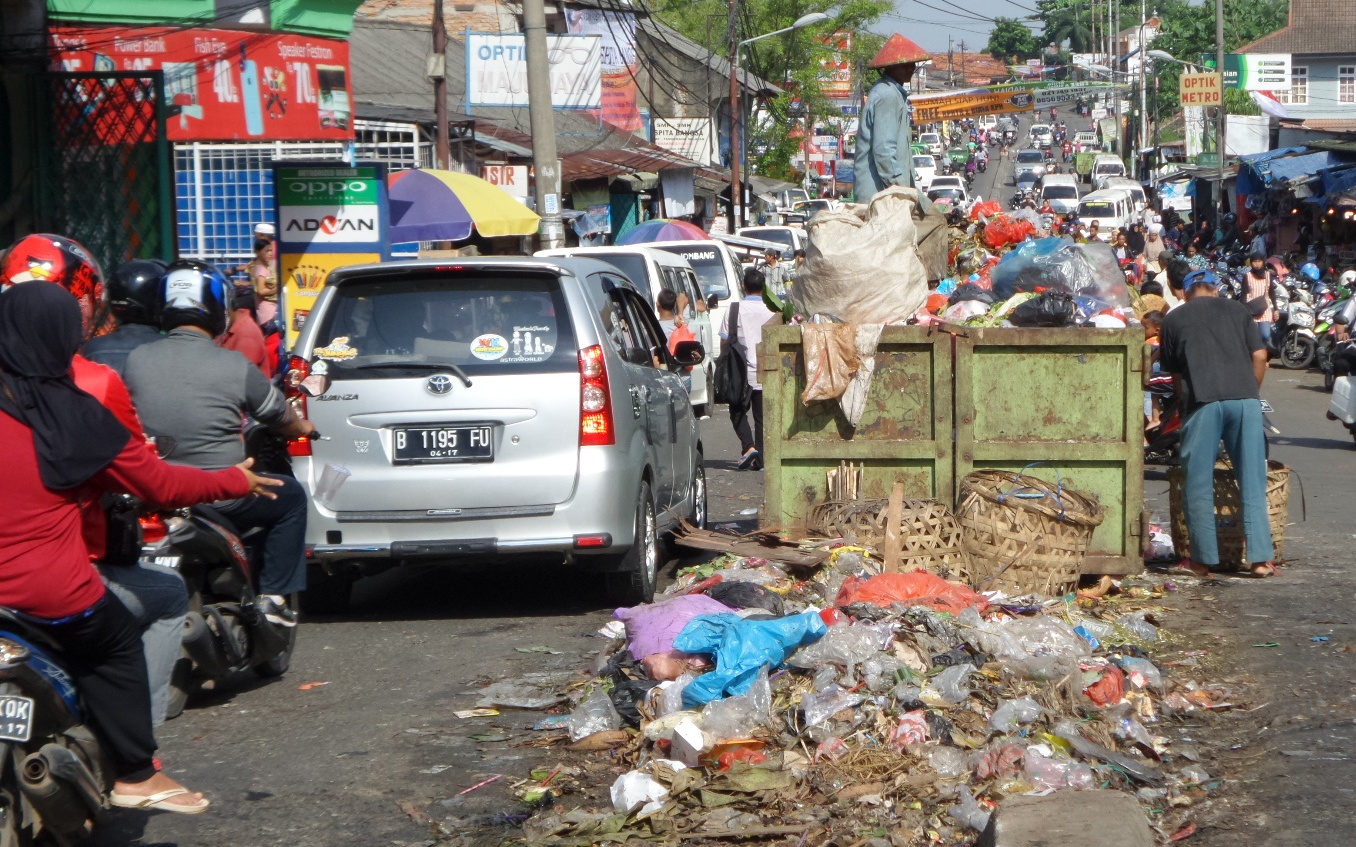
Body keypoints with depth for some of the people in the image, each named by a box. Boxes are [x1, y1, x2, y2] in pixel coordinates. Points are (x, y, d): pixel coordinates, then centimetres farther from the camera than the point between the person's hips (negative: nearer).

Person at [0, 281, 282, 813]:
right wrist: (236, 481, 14)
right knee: (117, 645, 23)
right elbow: (161, 485, -2)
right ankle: (135, 775, 25)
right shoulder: (72, 415, -11)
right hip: (53, 594, -3)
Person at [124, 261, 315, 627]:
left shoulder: (135, 360, -3)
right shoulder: (236, 366, -11)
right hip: (218, 498, -4)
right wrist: (303, 428, 29)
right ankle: (273, 596, 18)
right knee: (292, 497, 21)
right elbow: (282, 419, 5)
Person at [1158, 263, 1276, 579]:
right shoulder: (1238, 310, 18)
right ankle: (1261, 557, 2)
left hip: (1202, 400, -1)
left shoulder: (1174, 319, 15)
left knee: (1199, 483, 6)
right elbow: (1259, 356, 10)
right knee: (1252, 481, 6)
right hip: (1245, 398, 1)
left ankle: (1203, 560, 8)